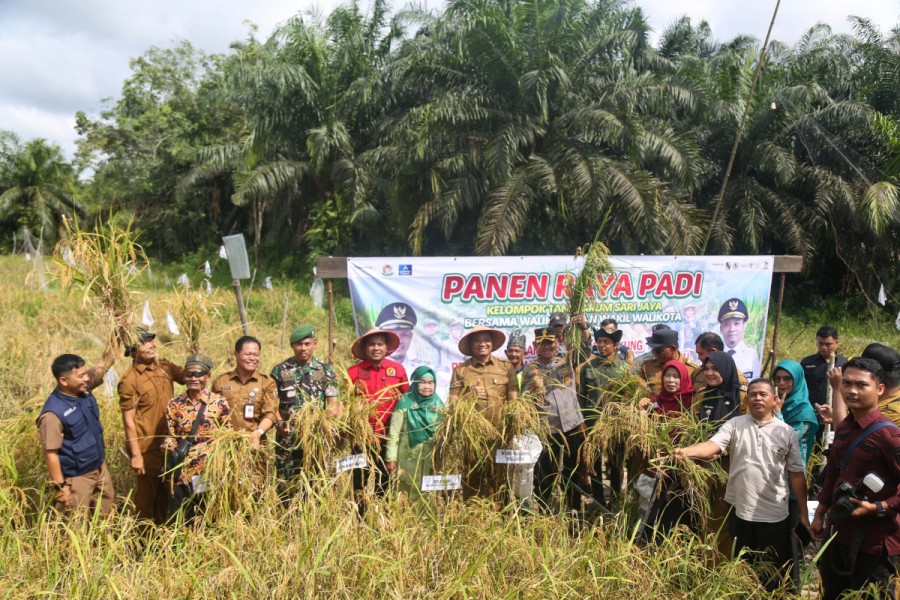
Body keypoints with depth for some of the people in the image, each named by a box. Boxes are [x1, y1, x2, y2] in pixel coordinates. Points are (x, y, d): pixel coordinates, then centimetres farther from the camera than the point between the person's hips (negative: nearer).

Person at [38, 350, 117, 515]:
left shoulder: (83, 390, -7)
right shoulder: (53, 413, -28)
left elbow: (99, 370, 9)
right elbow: (51, 453, -23)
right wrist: (60, 486, -19)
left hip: (100, 467, 7)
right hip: (76, 478, -7)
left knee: (105, 516, 23)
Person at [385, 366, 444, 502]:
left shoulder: (439, 405, 4)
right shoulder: (405, 403, -8)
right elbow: (393, 433, -7)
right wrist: (391, 458, -9)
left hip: (431, 460, 3)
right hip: (409, 459, -3)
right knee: (408, 494, 4)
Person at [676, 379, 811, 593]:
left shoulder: (787, 432, 0)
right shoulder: (735, 425, -2)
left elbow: (797, 473, 5)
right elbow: (712, 446, -18)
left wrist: (803, 511, 6)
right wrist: (686, 451, -37)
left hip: (775, 516, 0)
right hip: (741, 512, 0)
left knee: (776, 574, 12)